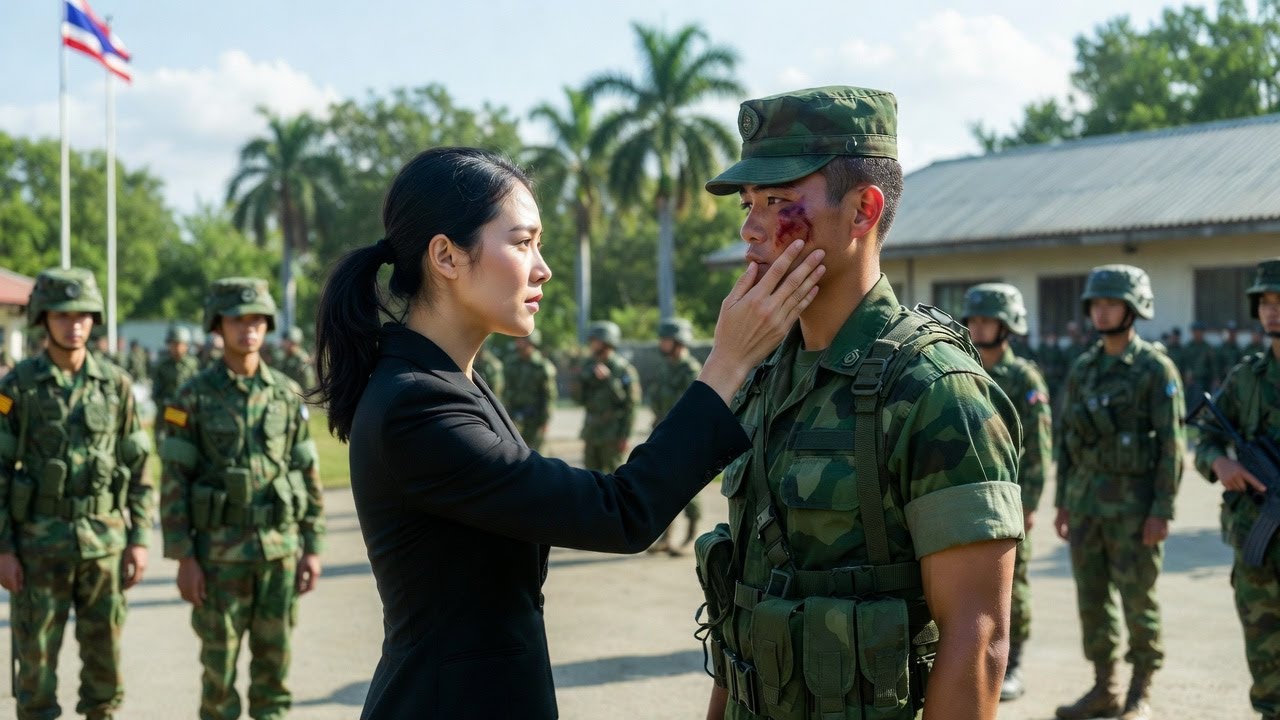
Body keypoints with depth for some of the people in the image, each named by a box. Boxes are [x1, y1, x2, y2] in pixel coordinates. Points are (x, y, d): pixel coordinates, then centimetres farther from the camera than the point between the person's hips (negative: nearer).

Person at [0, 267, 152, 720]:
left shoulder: (115, 385, 3)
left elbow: (137, 468, 5)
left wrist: (139, 540, -1)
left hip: (105, 541, 2)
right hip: (39, 542, -2)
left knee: (105, 652, 7)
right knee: (36, 656, 4)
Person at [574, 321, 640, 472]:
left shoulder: (623, 368, -10)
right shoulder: (589, 365, 9)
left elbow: (631, 404, -11)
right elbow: (579, 397, 10)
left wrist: (624, 436, -13)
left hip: (612, 431, -7)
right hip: (591, 430, 7)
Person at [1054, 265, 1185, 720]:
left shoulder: (1156, 369, -8)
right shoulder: (1082, 369, 10)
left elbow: (1171, 443, -11)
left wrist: (1162, 511, -16)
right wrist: (1062, 502, 11)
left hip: (1134, 502, -6)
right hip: (1086, 501, 6)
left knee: (1138, 601, 1)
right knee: (1092, 598, 9)